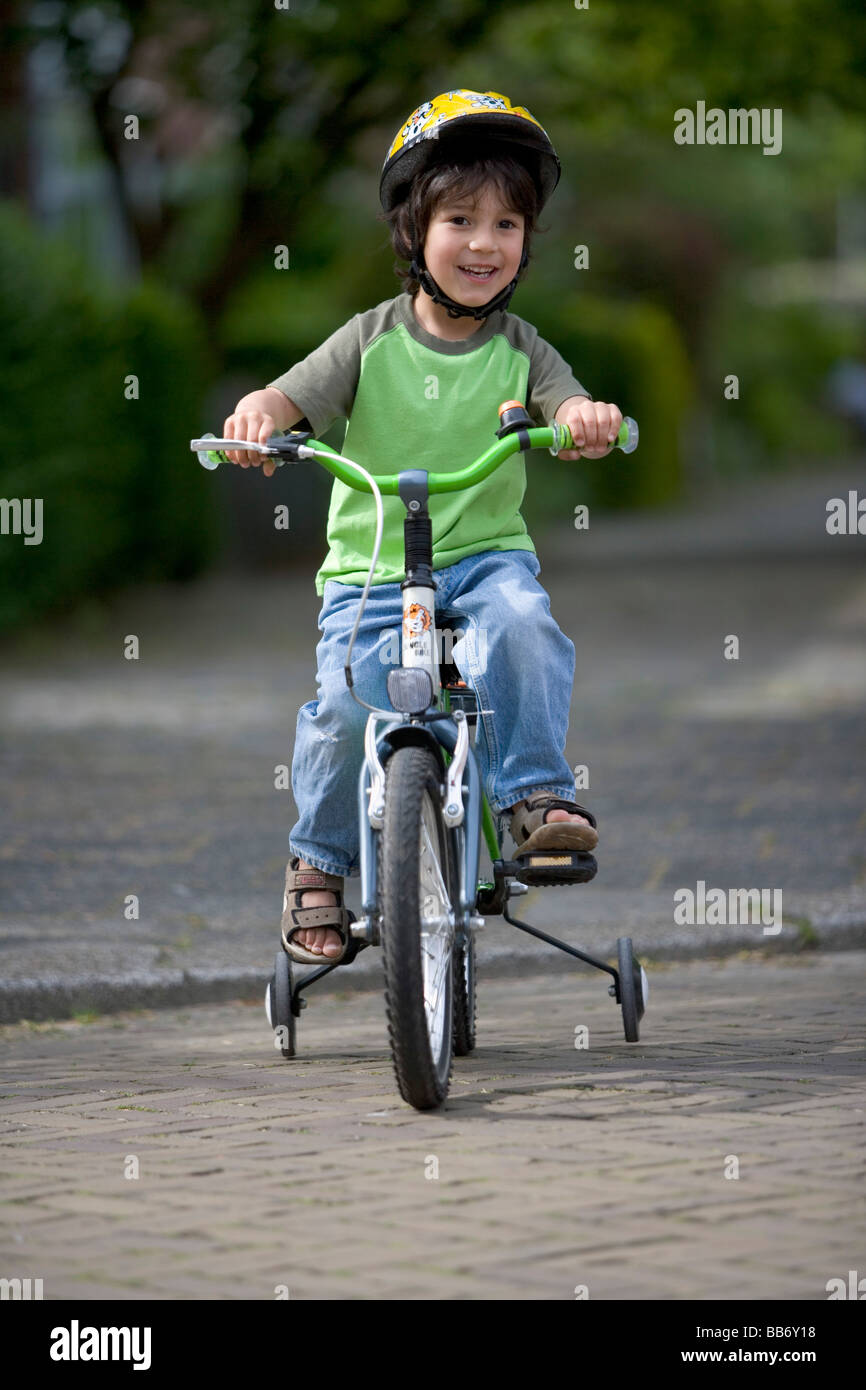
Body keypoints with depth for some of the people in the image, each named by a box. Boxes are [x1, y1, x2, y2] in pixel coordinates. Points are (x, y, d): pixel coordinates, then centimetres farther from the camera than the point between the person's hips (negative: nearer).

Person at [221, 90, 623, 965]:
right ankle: (319, 861, 6)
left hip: (484, 554, 1)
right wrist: (256, 416, -34)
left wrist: (585, 417, -37)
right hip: (369, 566, -1)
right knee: (346, 705, -19)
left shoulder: (518, 348, 2)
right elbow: (294, 396, -10)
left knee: (523, 624, -33)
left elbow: (565, 405, -12)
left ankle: (534, 793, -20)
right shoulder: (372, 341, -1)